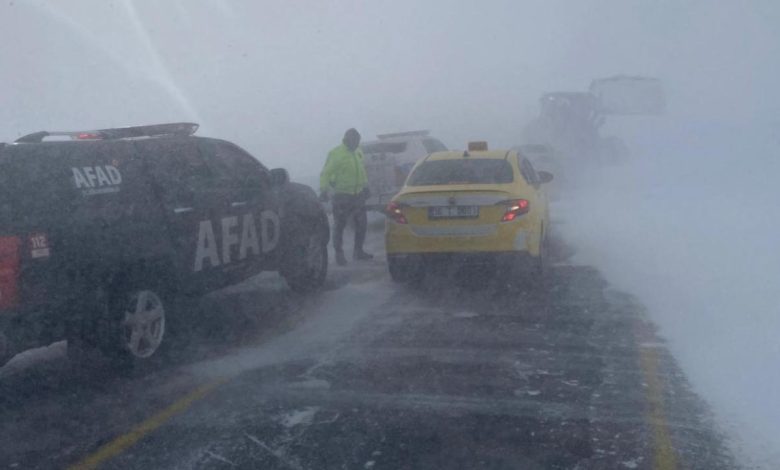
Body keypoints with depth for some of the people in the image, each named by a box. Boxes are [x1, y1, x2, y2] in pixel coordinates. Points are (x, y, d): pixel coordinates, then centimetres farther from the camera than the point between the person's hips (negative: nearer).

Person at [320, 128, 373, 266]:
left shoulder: (358, 153, 10)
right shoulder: (336, 154, -12)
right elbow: (326, 173, -14)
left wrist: (365, 186, 22)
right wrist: (324, 190, -22)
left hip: (358, 194, 7)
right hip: (342, 196, -7)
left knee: (362, 224, 12)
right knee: (339, 226, -1)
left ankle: (358, 251, 25)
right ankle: (339, 254, 9)